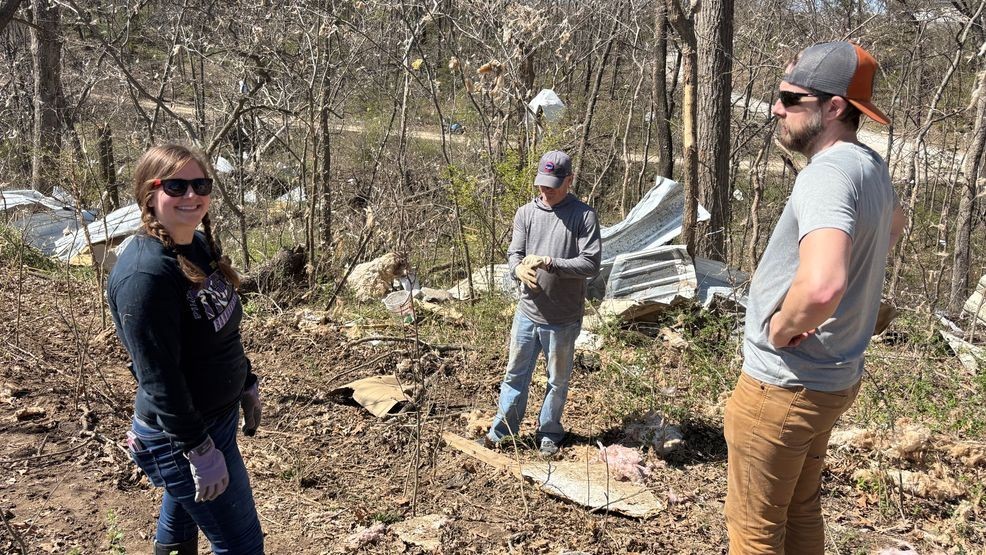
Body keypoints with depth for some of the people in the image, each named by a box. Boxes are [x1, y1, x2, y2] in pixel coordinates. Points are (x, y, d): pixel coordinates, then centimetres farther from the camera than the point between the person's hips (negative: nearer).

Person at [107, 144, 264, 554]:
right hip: (179, 438, -9)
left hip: (219, 416, 9)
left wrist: (247, 387, 18)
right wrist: (199, 450, -23)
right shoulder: (144, 273, -26)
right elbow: (158, 377, -26)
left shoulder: (199, 246, 1)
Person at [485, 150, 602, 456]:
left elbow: (591, 264, -16)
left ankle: (549, 433, 33)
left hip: (563, 318, -3)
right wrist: (519, 268, -24)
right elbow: (514, 253, 0)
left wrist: (549, 263, -26)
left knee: (558, 379, 14)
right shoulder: (526, 213, 1)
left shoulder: (584, 215, -10)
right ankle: (503, 428, 30)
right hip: (527, 312, 3)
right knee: (516, 372, 15)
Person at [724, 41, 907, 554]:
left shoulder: (828, 173, -25)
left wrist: (780, 328, -23)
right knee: (800, 513, 24)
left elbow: (821, 286, -43)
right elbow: (894, 224, 30)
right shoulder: (871, 165, 5)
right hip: (832, 378, 10)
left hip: (784, 386, -9)